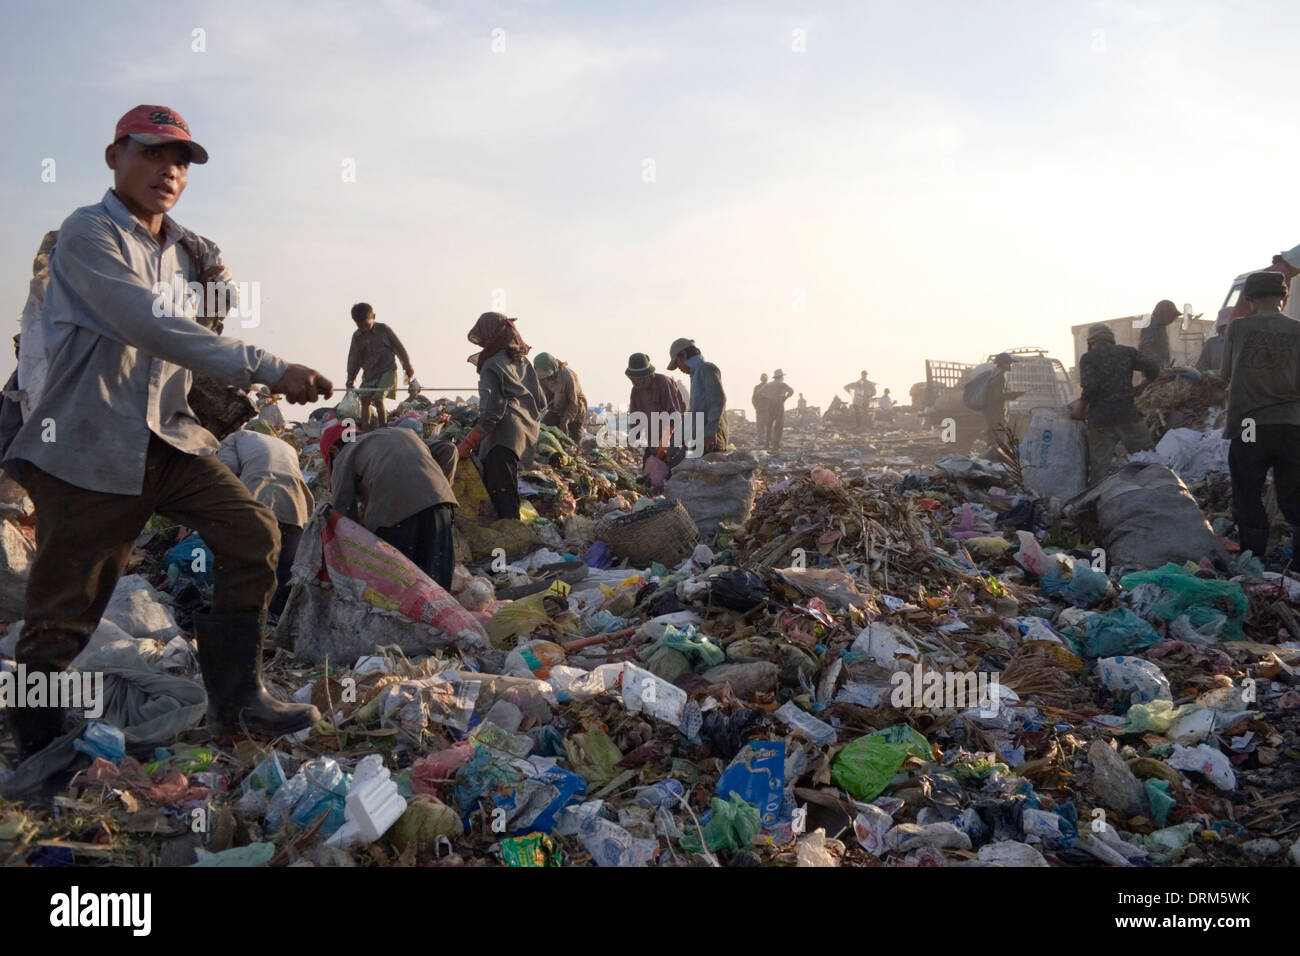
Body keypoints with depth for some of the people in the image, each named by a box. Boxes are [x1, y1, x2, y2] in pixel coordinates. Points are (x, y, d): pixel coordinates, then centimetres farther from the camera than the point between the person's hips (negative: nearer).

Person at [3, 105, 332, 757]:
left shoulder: (180, 251, 16)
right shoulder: (88, 233, -9)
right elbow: (152, 328, -23)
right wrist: (269, 371, -27)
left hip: (169, 436, 7)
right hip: (89, 446, -7)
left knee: (251, 532, -11)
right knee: (64, 613, 1)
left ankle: (236, 702, -4)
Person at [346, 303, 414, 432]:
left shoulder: (383, 329, -8)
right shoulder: (357, 336, 3)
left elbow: (399, 347, -1)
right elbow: (354, 358, 10)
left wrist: (407, 366, 0)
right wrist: (350, 378, 4)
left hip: (387, 370, -5)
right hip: (369, 373, 5)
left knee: (378, 398, -18)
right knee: (365, 400, -2)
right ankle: (365, 432, 2)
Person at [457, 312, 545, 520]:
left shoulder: (492, 367, -10)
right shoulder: (523, 361, 13)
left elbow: (490, 414, -16)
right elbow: (541, 402, 16)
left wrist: (466, 445, -14)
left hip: (504, 435, -8)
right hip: (527, 430, 9)